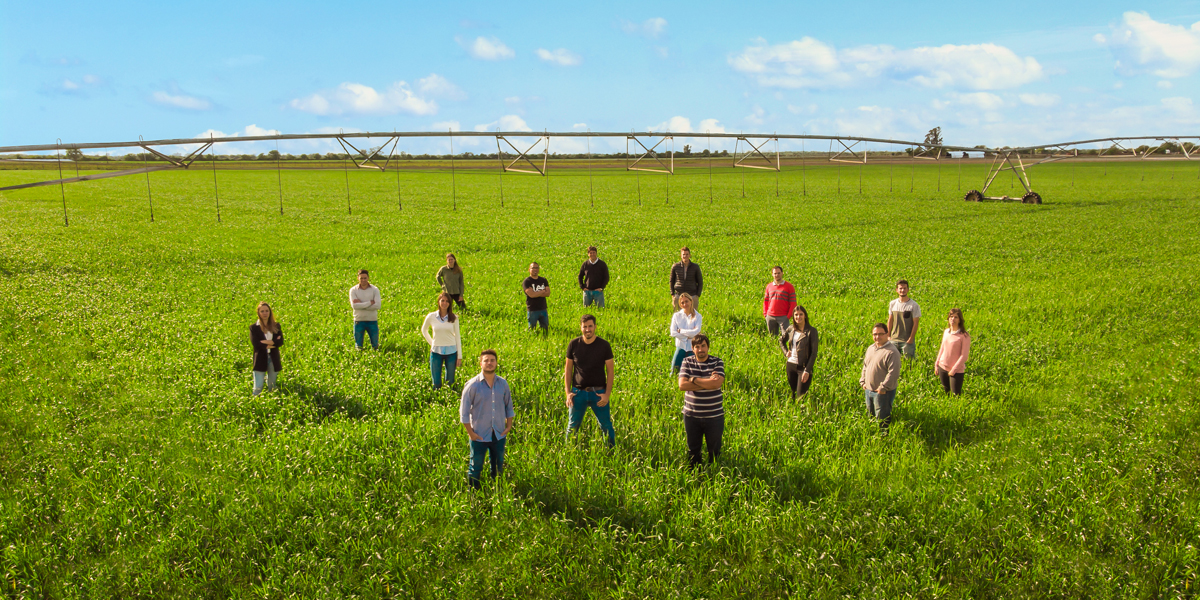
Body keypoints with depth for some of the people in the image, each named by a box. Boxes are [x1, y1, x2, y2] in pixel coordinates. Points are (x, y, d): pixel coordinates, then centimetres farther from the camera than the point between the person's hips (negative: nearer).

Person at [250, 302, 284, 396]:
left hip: (273, 359, 3)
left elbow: (281, 341, -5)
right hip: (260, 360, -3)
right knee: (258, 389, -8)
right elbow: (255, 344, -13)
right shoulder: (254, 327, -1)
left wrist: (266, 342, -17)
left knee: (272, 388, 13)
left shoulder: (276, 326, 7)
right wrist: (273, 344, -10)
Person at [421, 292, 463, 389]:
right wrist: (431, 343, 6)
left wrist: (459, 356, 1)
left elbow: (457, 336, 2)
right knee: (436, 384, 2)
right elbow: (424, 330, 16)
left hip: (451, 352, 0)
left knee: (450, 382, 6)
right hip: (436, 352, 0)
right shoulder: (431, 317, -2)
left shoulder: (454, 318, -2)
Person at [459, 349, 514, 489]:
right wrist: (470, 432, -9)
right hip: (479, 435, -4)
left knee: (498, 467, 16)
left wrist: (509, 425, 6)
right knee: (475, 468, 7)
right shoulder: (472, 385, -11)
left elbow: (509, 406, 13)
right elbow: (464, 411, -7)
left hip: (499, 434, 4)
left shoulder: (503, 383, 2)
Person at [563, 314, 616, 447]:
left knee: (606, 426, 6)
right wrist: (568, 392, -2)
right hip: (578, 392, 1)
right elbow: (568, 369, 5)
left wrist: (607, 394, -9)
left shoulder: (604, 345, -4)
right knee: (572, 426, 10)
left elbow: (610, 371, -1)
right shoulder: (573, 344, -1)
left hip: (598, 392, -1)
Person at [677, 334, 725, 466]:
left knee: (714, 451, 10)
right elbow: (682, 385, -14)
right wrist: (707, 383, -17)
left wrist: (694, 379, -15)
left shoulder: (718, 363, -4)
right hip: (691, 416, 2)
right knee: (692, 451, 14)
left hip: (714, 416, -1)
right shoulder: (687, 362, 0)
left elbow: (717, 383, -22)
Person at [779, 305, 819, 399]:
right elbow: (781, 340, 26)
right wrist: (785, 352, 9)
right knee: (792, 395, 14)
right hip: (791, 365, 5)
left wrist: (807, 371, -16)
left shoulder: (811, 331, -10)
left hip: (804, 367, -5)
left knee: (801, 396, -6)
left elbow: (814, 353, -11)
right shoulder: (791, 329, 5)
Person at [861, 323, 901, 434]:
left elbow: (894, 373, -21)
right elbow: (865, 366, 20)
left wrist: (883, 387, -19)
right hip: (868, 390, 8)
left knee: (882, 419, -2)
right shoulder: (870, 348, 10)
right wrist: (863, 382, 11)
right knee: (870, 417, 19)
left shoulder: (892, 352, -16)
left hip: (883, 392, -8)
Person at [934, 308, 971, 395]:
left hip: (957, 371, -6)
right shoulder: (946, 332, 5)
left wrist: (953, 370, -14)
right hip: (943, 367, 6)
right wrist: (936, 364, 13)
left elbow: (964, 355, -14)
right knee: (946, 393, 16)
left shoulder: (964, 335, -13)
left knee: (956, 395, -4)